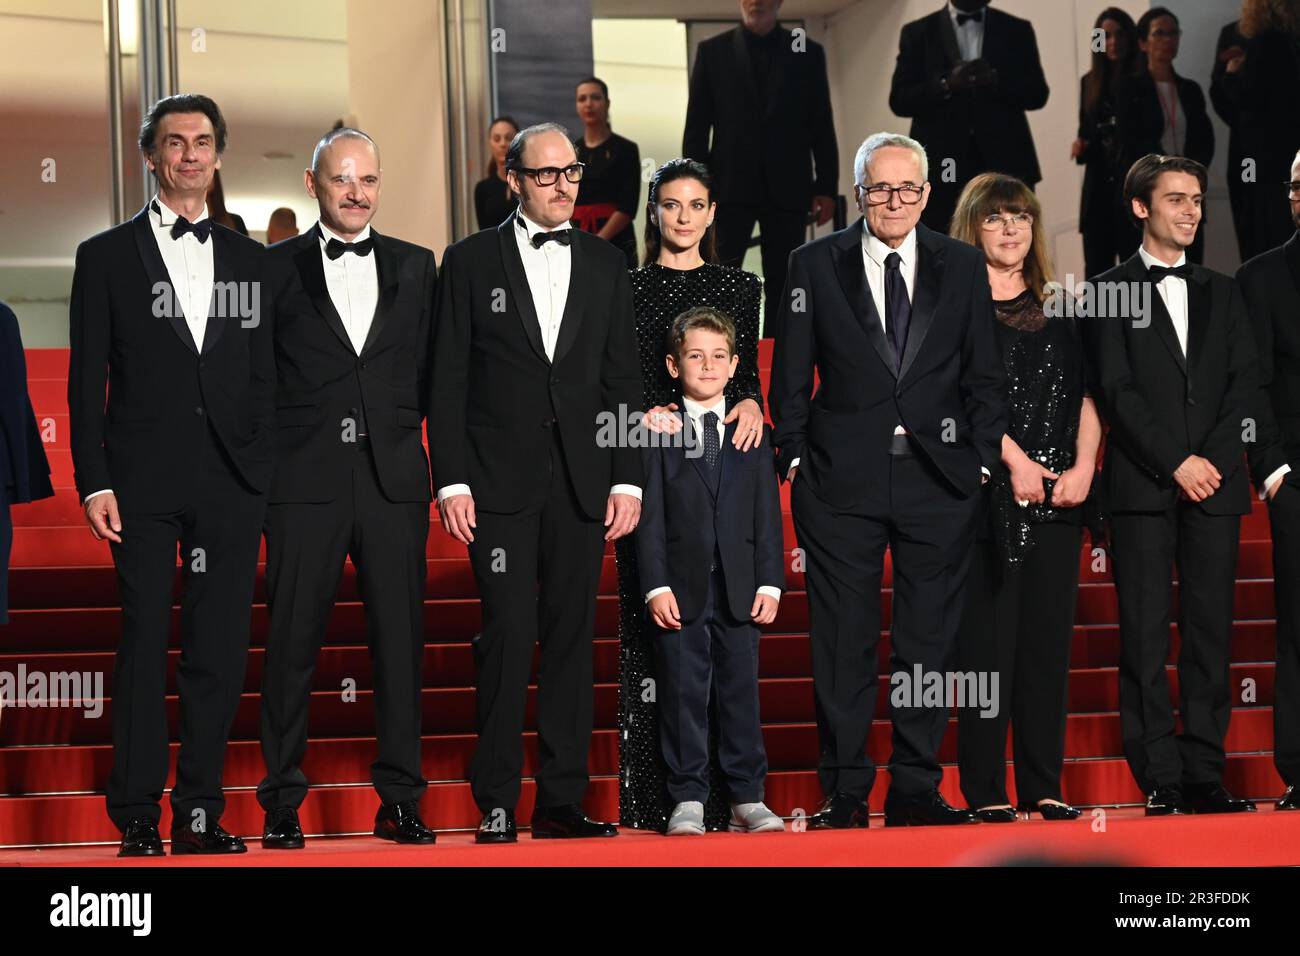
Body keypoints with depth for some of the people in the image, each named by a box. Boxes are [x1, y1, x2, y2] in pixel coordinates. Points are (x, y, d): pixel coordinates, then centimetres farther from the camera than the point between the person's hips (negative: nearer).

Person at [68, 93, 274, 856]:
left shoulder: (251, 261, 14)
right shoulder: (108, 256, 6)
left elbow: (263, 379, 13)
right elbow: (87, 383, 2)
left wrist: (266, 474, 3)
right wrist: (95, 484, -6)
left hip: (232, 483, 2)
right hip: (144, 481, -2)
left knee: (221, 649, 1)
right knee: (145, 644, -2)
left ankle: (201, 814, 8)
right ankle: (137, 818, 2)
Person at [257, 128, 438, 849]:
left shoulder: (416, 267, 13)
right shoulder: (276, 268, 6)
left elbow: (430, 374, 11)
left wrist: (448, 468, 2)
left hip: (394, 478, 2)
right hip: (304, 480, -2)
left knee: (400, 639, 2)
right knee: (292, 641, -1)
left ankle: (400, 800, 9)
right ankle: (282, 805, 6)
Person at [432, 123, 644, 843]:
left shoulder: (605, 265, 12)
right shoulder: (471, 262, 4)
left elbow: (622, 380, 11)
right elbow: (448, 381, 1)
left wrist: (627, 480, 3)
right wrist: (451, 481, -6)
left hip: (582, 481, 3)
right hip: (500, 480, -3)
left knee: (573, 637, 4)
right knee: (508, 636, -7)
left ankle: (561, 800, 9)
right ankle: (496, 805, -3)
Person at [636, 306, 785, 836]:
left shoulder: (752, 435, 11)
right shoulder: (658, 435, 3)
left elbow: (768, 515, 9)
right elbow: (651, 517, -1)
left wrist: (770, 582, 0)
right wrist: (655, 586, -10)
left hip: (739, 589, 2)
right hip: (680, 589, -2)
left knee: (740, 690, 4)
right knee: (683, 693, -1)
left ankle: (747, 798, 10)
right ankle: (688, 799, 5)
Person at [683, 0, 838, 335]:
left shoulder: (808, 53, 8)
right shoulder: (713, 51, 6)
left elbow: (822, 126, 8)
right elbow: (696, 126, 5)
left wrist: (827, 187, 2)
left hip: (786, 188, 1)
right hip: (731, 186, -1)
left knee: (782, 284, 3)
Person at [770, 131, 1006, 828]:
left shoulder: (962, 267, 8)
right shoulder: (816, 266, 3)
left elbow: (984, 375, 10)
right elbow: (791, 376, 5)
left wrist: (982, 459, 3)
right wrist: (795, 457, -2)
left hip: (940, 478, 2)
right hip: (841, 479, -2)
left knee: (929, 640, 5)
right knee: (843, 644, 0)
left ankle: (916, 789, 13)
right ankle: (844, 793, 7)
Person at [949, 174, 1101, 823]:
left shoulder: (1054, 312, 17)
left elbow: (1083, 397, 14)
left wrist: (1082, 466, -2)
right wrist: (1013, 459, -15)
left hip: (1056, 498, 5)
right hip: (985, 494, -5)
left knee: (1049, 641, 3)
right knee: (987, 641, -6)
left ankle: (1044, 787, 7)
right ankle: (985, 790, -3)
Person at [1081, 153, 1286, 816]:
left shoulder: (1221, 294, 18)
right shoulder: (1110, 292, 5)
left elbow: (1243, 387, 11)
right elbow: (1116, 393, -3)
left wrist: (1270, 462, -3)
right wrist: (1175, 462, -10)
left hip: (1215, 486, 3)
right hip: (1141, 488, -3)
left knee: (1211, 633, 1)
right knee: (1146, 638, -5)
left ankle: (1204, 775, 4)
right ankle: (1161, 781, -2)